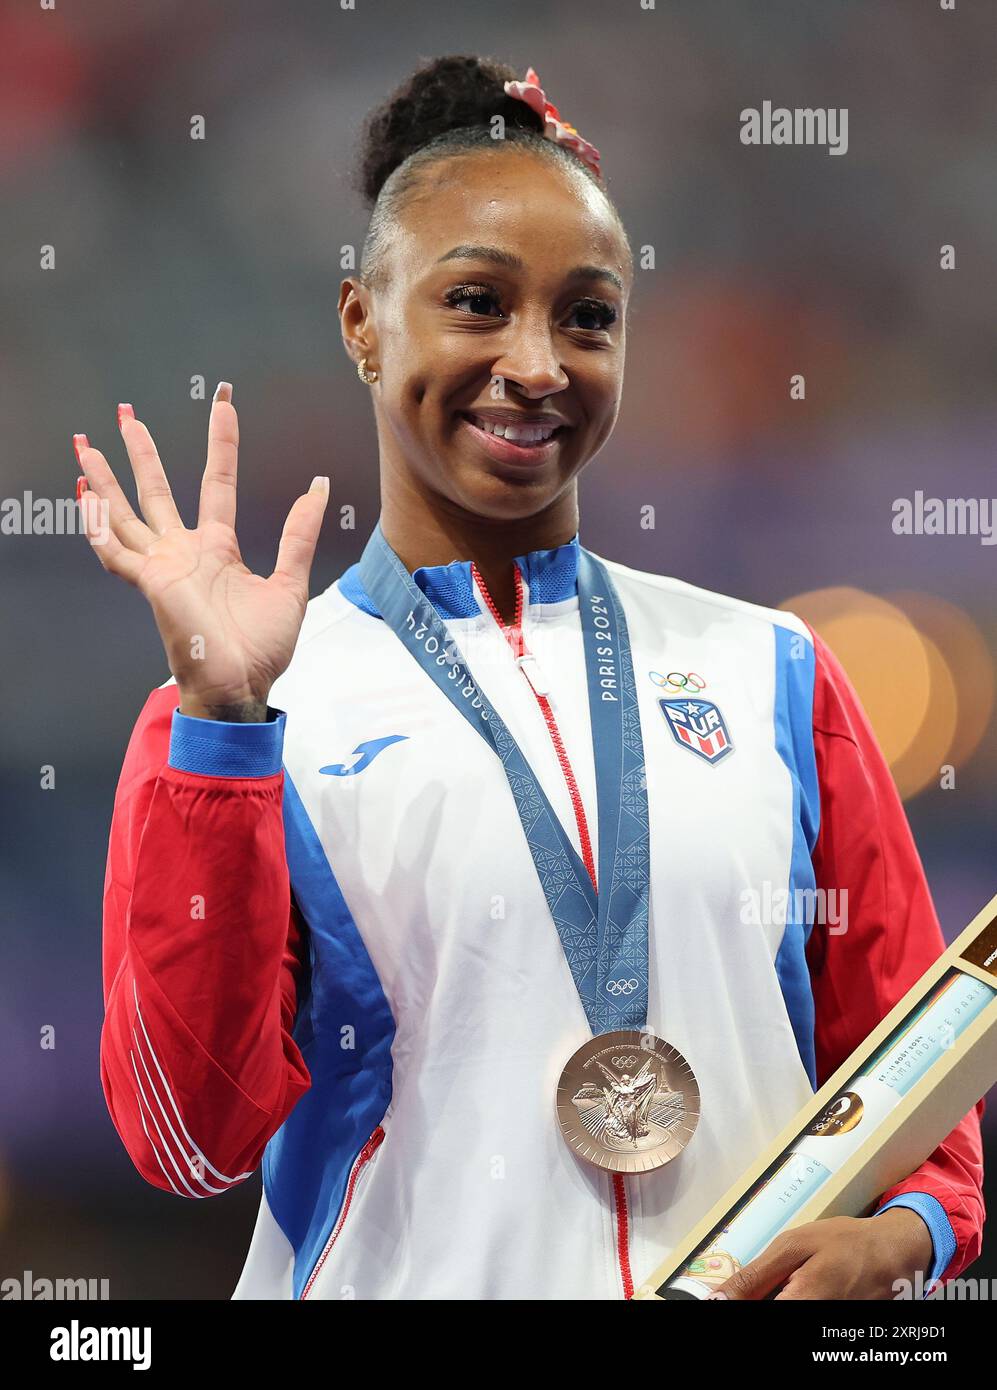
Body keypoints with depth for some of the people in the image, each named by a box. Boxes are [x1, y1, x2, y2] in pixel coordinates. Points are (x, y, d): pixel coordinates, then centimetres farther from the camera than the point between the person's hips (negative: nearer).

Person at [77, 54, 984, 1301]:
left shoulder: (771, 673, 4)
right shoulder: (232, 718, -3)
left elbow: (914, 1050, 9)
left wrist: (902, 1232, -12)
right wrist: (220, 716, -20)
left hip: (754, 1285, 2)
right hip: (414, 1281, -2)